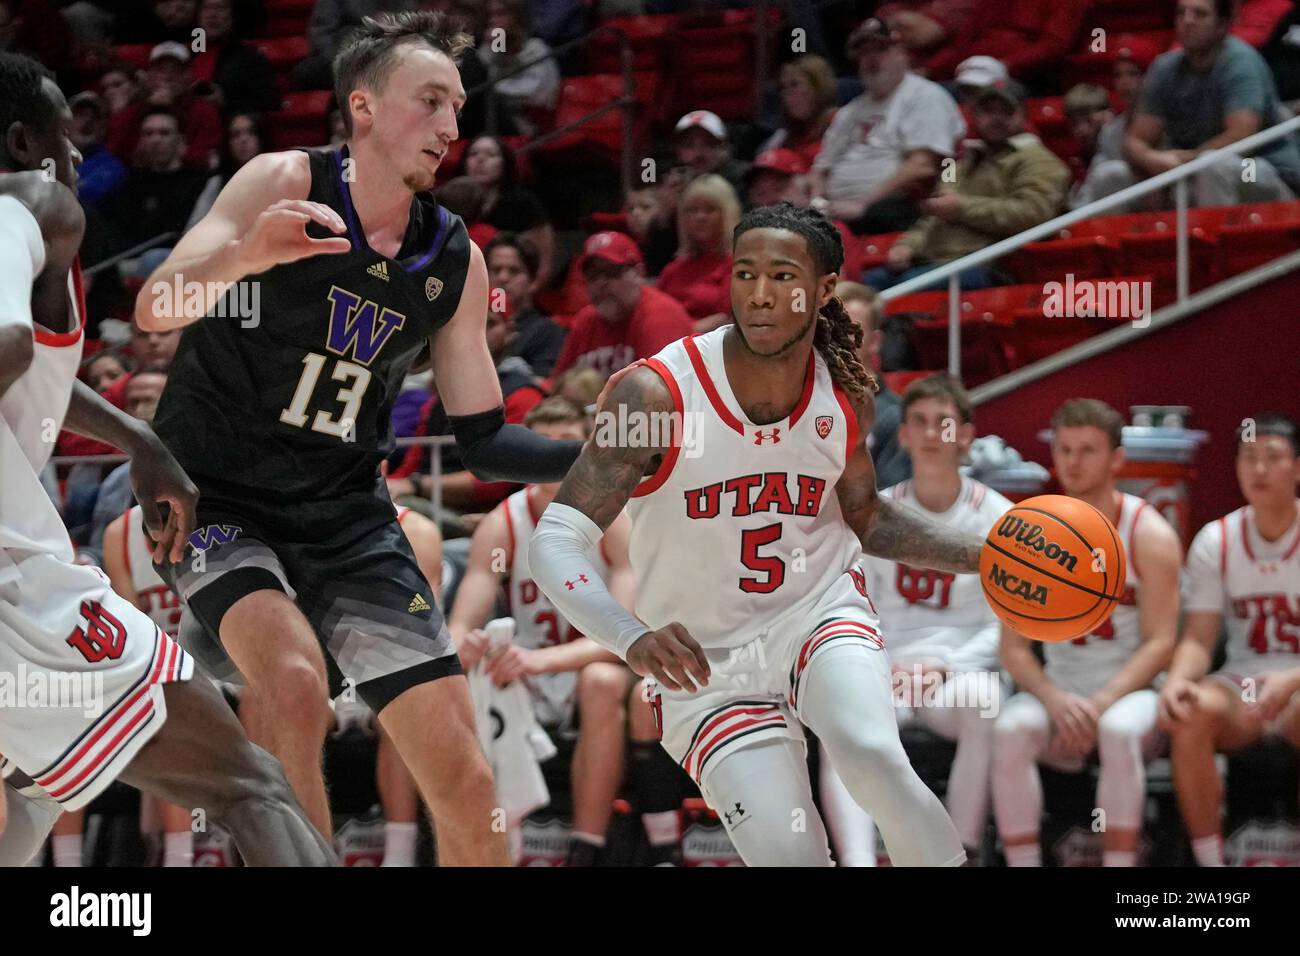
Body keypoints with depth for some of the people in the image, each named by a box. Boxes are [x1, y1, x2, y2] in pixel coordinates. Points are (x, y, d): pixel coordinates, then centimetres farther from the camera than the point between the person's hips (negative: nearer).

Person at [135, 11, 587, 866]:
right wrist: (244, 256, -47)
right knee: (297, 684, -33)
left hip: (348, 517, 5)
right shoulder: (287, 185, -14)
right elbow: (155, 309, -26)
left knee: (468, 786, -1)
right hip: (218, 498, -5)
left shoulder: (456, 263, 0)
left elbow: (483, 439, 8)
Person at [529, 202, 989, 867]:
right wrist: (634, 639, -41)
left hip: (822, 610, 2)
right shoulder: (656, 393, -20)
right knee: (792, 856, -18)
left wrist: (982, 556, 2)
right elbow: (554, 544, -23)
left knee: (871, 756, -31)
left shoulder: (846, 395, -5)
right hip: (706, 664, -2)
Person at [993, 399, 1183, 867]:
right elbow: (1014, 647, 1)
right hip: (1058, 691, 3)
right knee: (1010, 730, -31)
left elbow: (1160, 644, -10)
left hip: (1131, 693, -2)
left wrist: (1102, 703, -23)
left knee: (1120, 731, -37)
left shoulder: (1150, 535, -4)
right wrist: (1054, 700, -19)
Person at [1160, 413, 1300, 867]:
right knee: (1190, 715, -32)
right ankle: (1209, 861, -23)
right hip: (1241, 682, 3)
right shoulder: (1215, 541, 3)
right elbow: (1199, 638, 0)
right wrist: (1178, 678, -24)